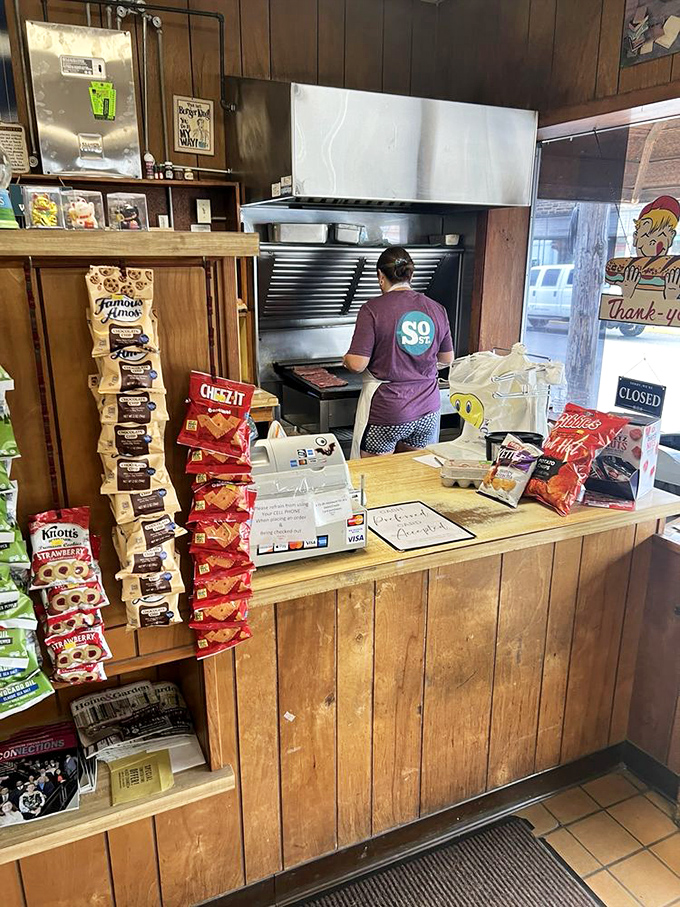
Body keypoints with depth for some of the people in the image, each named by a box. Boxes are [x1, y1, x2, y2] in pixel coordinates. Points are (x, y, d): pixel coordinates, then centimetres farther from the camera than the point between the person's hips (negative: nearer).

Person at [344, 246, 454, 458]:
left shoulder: (373, 309, -12)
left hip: (386, 414, -5)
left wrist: (346, 359, 7)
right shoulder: (437, 309, 4)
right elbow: (447, 359, 13)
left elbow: (357, 364, -15)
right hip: (427, 410, 5)